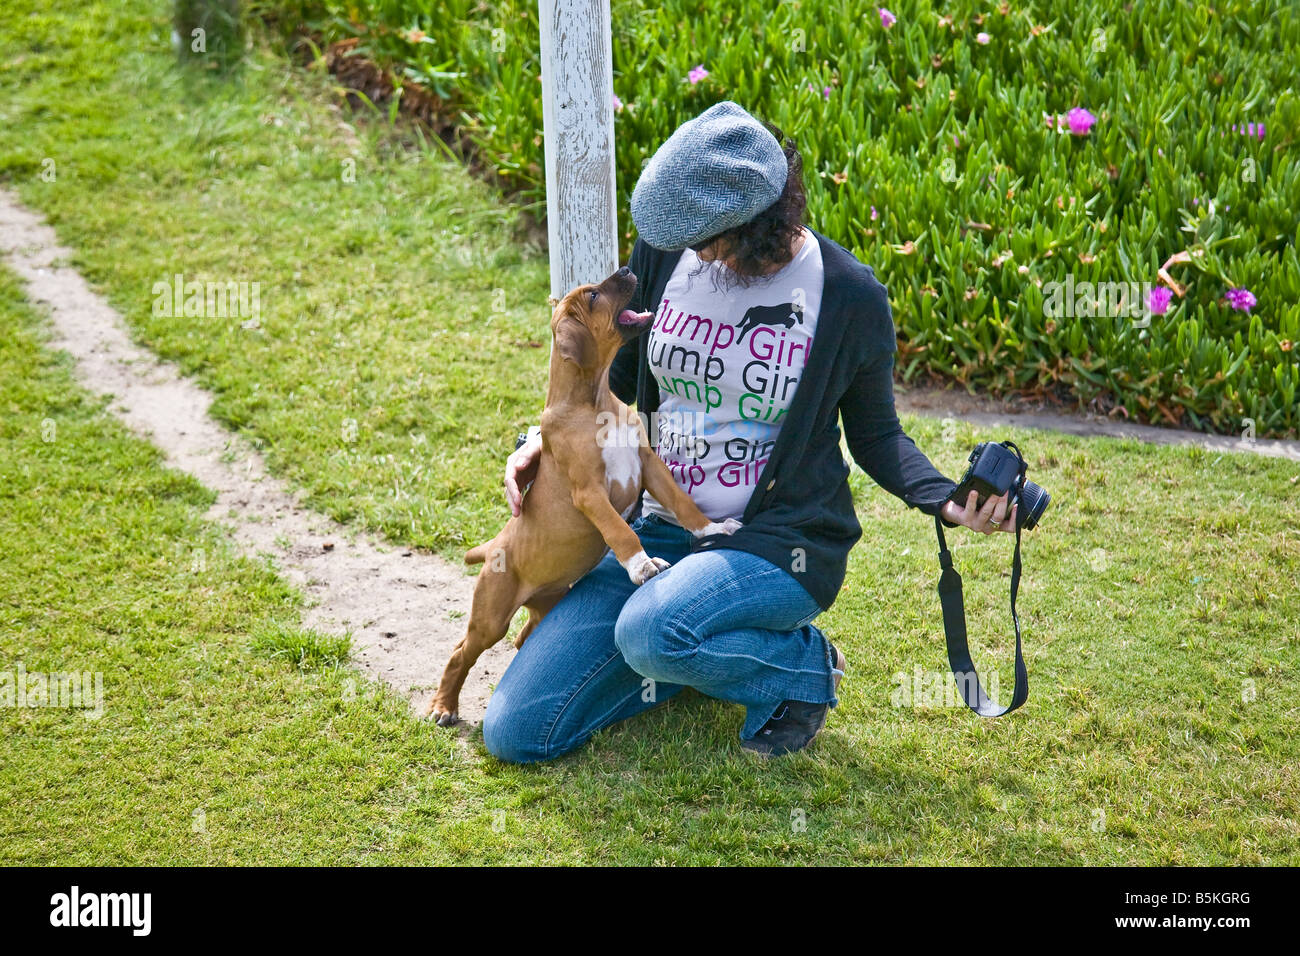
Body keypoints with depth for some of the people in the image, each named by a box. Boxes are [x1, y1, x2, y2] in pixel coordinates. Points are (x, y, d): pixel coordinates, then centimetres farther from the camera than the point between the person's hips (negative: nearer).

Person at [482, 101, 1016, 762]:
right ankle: (702, 657, 16)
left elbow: (874, 434, 3)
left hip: (778, 540, -5)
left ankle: (803, 665, -6)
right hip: (658, 529, 5)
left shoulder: (849, 296, -11)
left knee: (649, 632, -39)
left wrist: (949, 502, -15)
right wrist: (548, 436, -4)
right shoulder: (664, 250, -2)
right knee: (514, 732, -5)